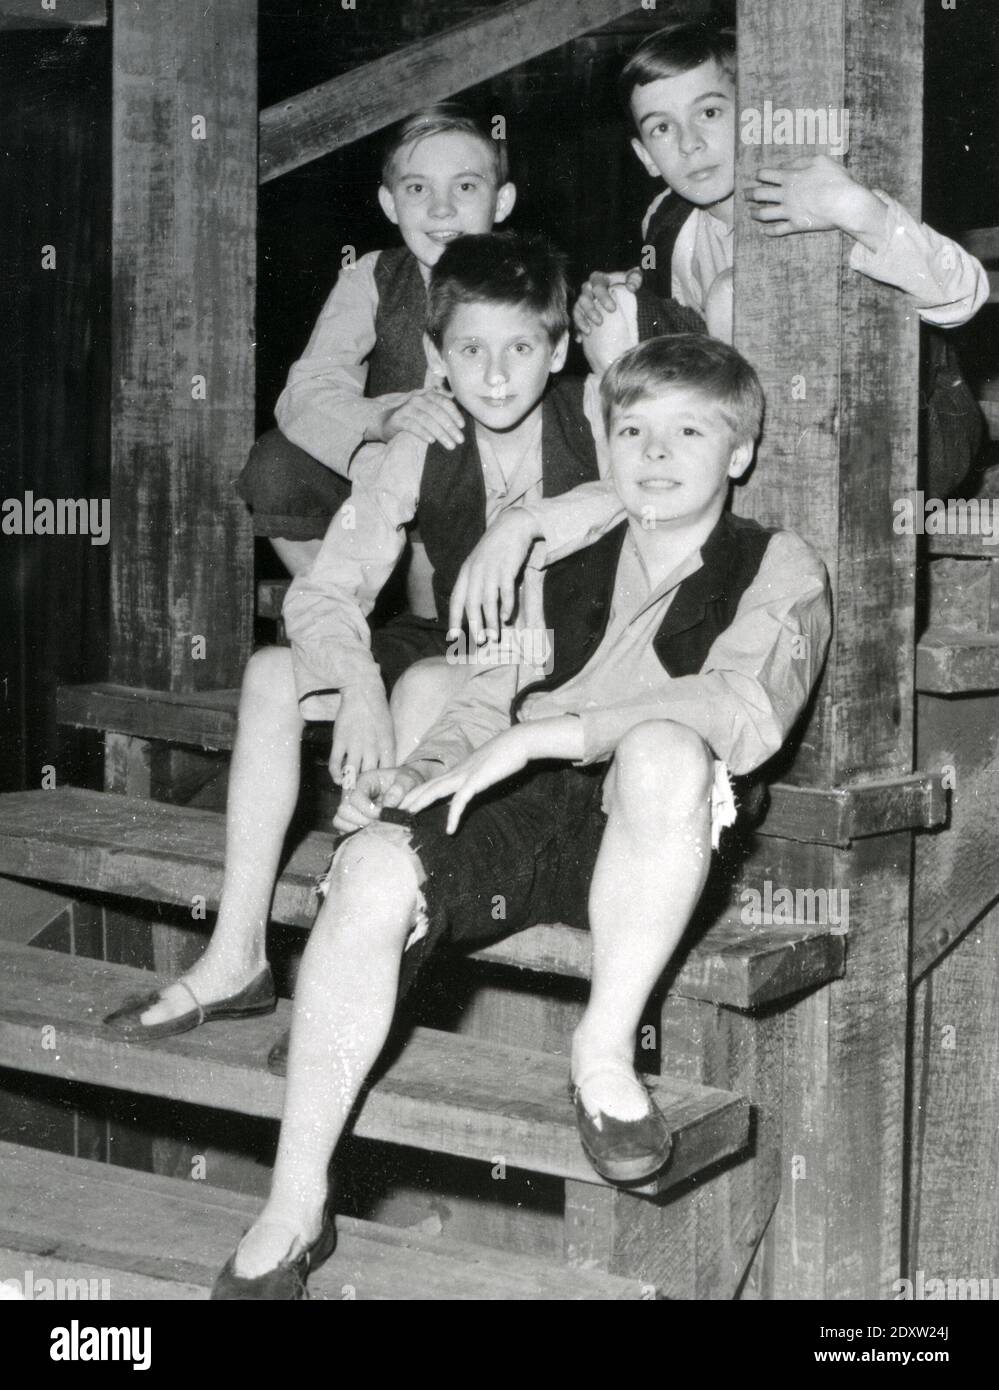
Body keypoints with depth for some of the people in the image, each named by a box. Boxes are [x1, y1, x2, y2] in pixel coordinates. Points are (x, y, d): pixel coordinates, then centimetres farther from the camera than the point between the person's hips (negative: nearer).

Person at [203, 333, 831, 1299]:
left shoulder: (776, 570, 9)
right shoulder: (566, 568, 24)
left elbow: (744, 712, -11)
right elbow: (482, 708, 22)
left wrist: (539, 736, -16)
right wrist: (417, 775, -2)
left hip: (636, 825, -3)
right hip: (511, 818, 4)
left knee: (664, 747, -37)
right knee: (376, 867, -27)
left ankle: (605, 1054, -20)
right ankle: (293, 1210, -17)